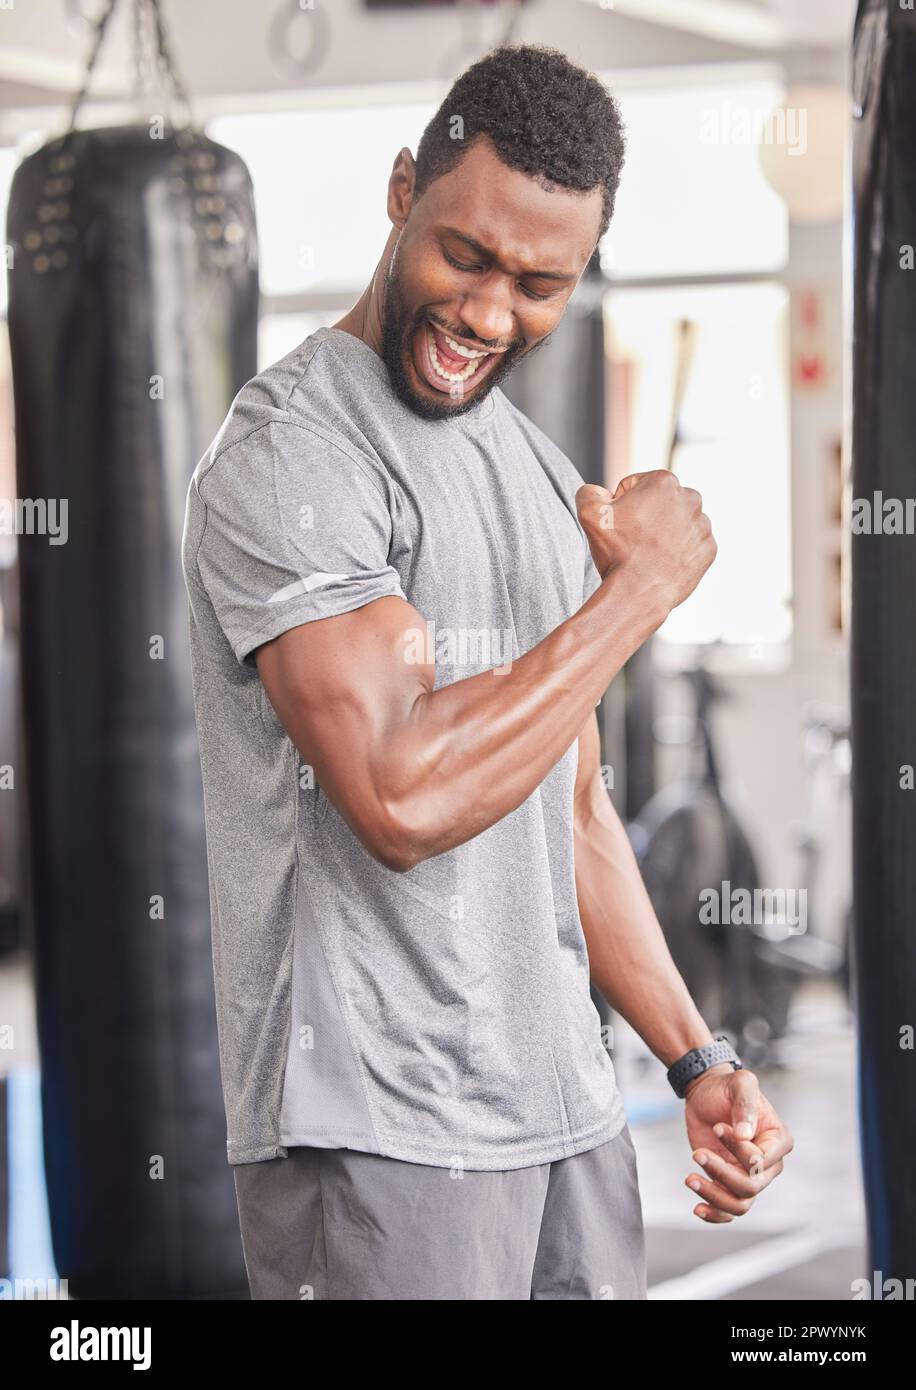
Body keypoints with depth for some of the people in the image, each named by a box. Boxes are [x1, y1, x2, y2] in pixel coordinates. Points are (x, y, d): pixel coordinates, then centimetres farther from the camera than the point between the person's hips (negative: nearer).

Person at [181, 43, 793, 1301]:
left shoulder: (545, 477, 15)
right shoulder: (291, 457, -12)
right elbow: (405, 798, -24)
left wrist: (699, 1063, 13)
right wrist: (642, 588, -15)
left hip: (567, 1113, 8)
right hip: (375, 1136, -8)